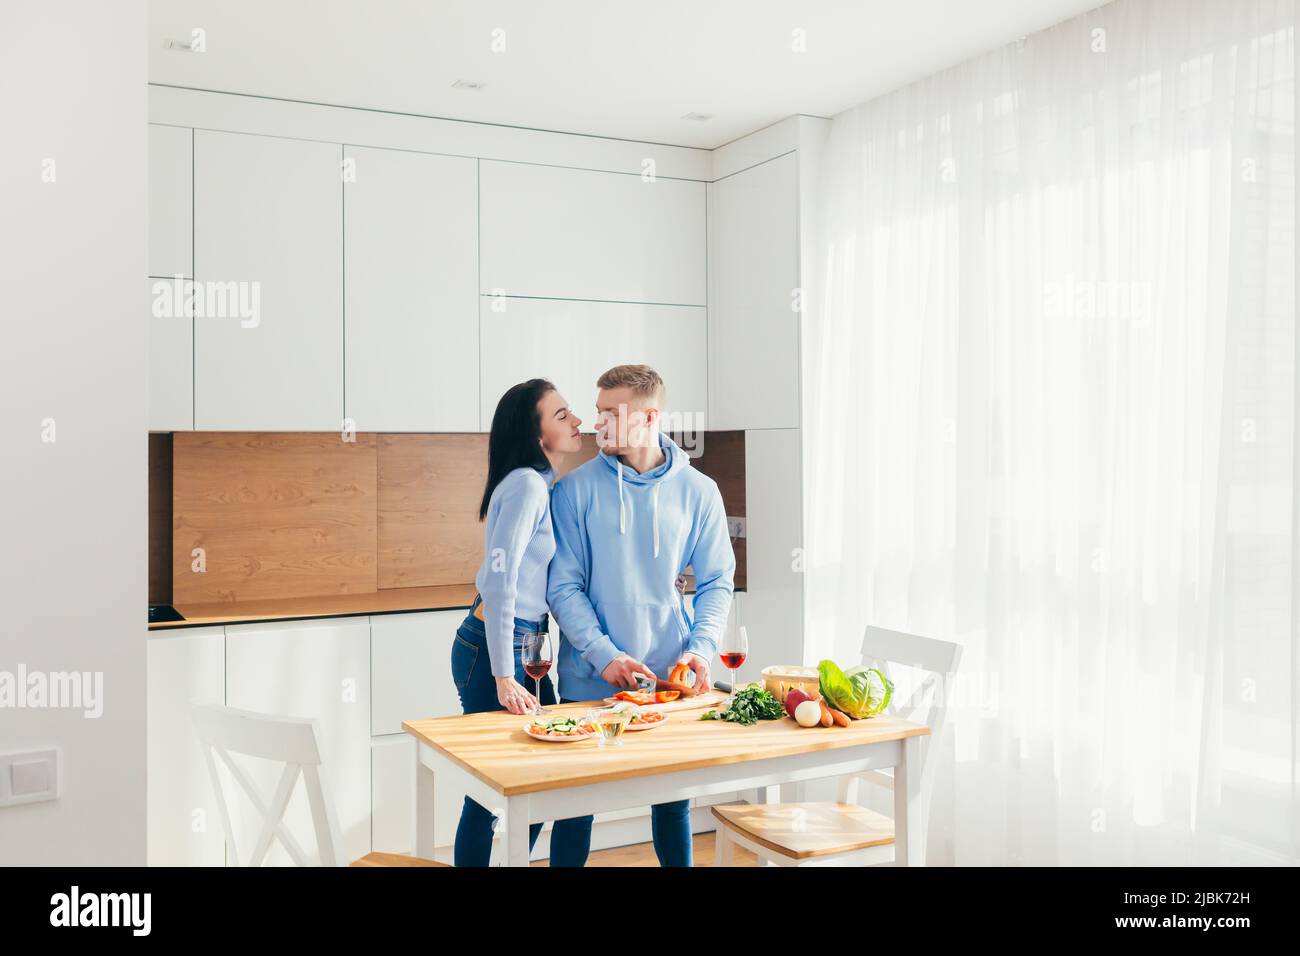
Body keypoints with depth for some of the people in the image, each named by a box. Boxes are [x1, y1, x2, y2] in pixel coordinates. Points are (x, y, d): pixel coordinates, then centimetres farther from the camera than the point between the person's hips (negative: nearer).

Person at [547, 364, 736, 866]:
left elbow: (716, 582, 4)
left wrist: (701, 647, -11)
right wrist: (604, 655, -17)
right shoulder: (576, 489, -4)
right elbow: (564, 586, -6)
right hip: (590, 677, -1)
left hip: (671, 676, 1)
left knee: (673, 799, 12)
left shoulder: (698, 491, 1)